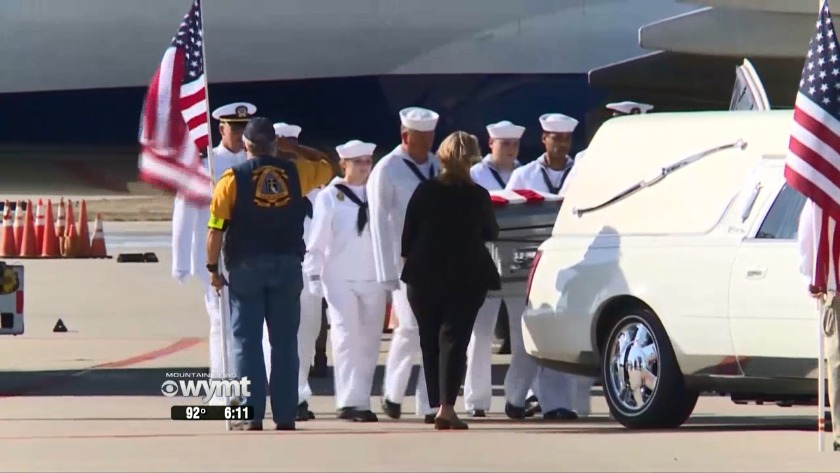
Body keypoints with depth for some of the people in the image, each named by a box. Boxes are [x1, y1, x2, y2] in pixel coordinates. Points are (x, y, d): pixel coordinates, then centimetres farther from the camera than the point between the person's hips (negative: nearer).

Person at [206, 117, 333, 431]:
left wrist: (213, 268, 2)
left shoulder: (233, 179, -4)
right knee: (285, 342, 7)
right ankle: (285, 416, 5)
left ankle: (252, 415, -3)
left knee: (247, 341, 2)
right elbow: (328, 168, 24)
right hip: (287, 265, 2)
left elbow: (216, 229, -8)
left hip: (246, 267, -2)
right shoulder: (295, 172, 3)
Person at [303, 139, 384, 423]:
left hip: (373, 279, 4)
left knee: (369, 342, 5)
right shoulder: (330, 197, -2)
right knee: (346, 338, -10)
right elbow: (317, 241, -3)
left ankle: (362, 401, 12)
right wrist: (314, 275, -7)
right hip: (340, 279, -4)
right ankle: (349, 402, -13)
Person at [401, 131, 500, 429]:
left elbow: (407, 236, 0)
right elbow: (491, 233, 7)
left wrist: (412, 260, 14)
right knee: (454, 339, -4)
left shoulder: (424, 192, -2)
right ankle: (447, 407, -16)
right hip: (466, 278, -2)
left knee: (430, 341, 13)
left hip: (424, 278, 2)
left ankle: (437, 404, 17)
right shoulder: (477, 196, -7)